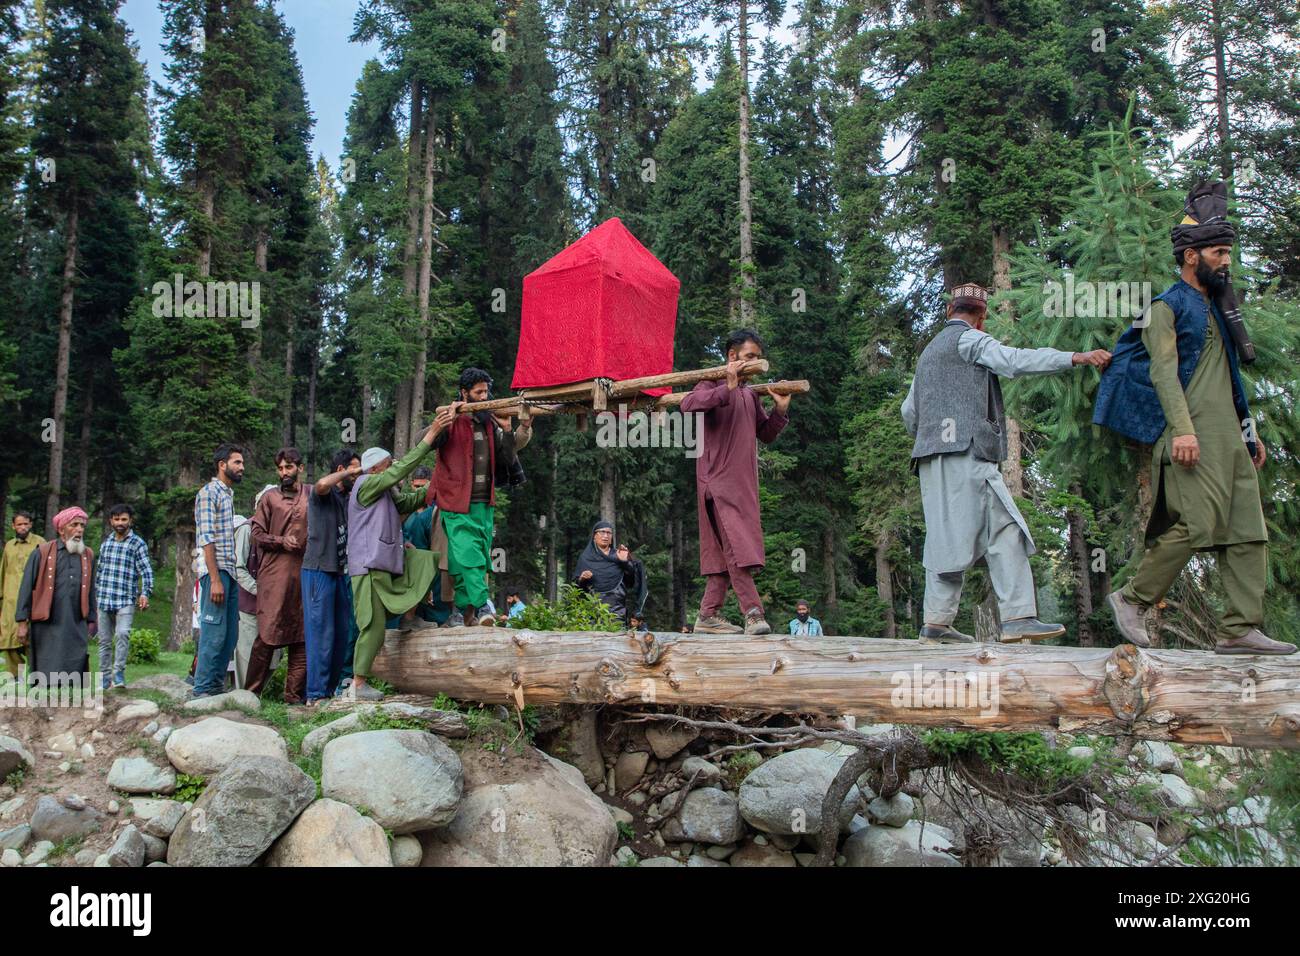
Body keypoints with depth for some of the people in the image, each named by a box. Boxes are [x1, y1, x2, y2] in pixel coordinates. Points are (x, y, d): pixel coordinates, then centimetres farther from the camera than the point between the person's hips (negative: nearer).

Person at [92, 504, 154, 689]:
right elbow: (99, 570, 21)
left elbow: (146, 571, -6)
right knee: (104, 640, 8)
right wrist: (95, 595, 20)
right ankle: (104, 676, 17)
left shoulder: (138, 543, 0)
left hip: (126, 600, -5)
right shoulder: (105, 543, 14)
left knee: (122, 633, -23)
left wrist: (145, 593, -18)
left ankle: (119, 672, -12)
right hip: (104, 599, 5)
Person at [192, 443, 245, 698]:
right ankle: (203, 689, -1)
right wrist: (215, 579, -19)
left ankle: (218, 685, 18)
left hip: (229, 572, 9)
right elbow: (206, 538, -15)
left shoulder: (228, 494, 20)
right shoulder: (209, 492, -7)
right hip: (216, 571, -9)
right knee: (214, 633, -7)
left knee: (229, 635, 10)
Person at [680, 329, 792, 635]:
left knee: (725, 549, 7)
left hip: (744, 483, 8)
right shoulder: (714, 385, -2)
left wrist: (780, 409, 6)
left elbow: (766, 435, 22)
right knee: (735, 543, -14)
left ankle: (708, 615, 11)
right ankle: (753, 612, -17)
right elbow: (688, 404, -23)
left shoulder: (751, 394, 21)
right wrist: (727, 388, -26)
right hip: (719, 480, -8)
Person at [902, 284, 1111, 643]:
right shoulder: (969, 339, 3)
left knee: (949, 536, 6)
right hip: (964, 450, -9)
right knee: (1004, 528, -12)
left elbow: (909, 410, 29)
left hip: (933, 456, 9)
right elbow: (1013, 360, -16)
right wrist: (1075, 357, -21)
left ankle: (937, 621, 3)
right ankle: (1018, 616, -20)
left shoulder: (930, 350, 28)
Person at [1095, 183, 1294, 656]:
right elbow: (1165, 371, -13)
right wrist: (1182, 428, -24)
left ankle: (1241, 629, 3)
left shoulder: (1218, 306, 25)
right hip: (1193, 439, -9)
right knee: (1194, 525, -14)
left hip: (1231, 439, 9)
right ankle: (1131, 598, 2)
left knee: (1249, 531, 1)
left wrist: (1250, 431, 23)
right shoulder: (1167, 307, -1)